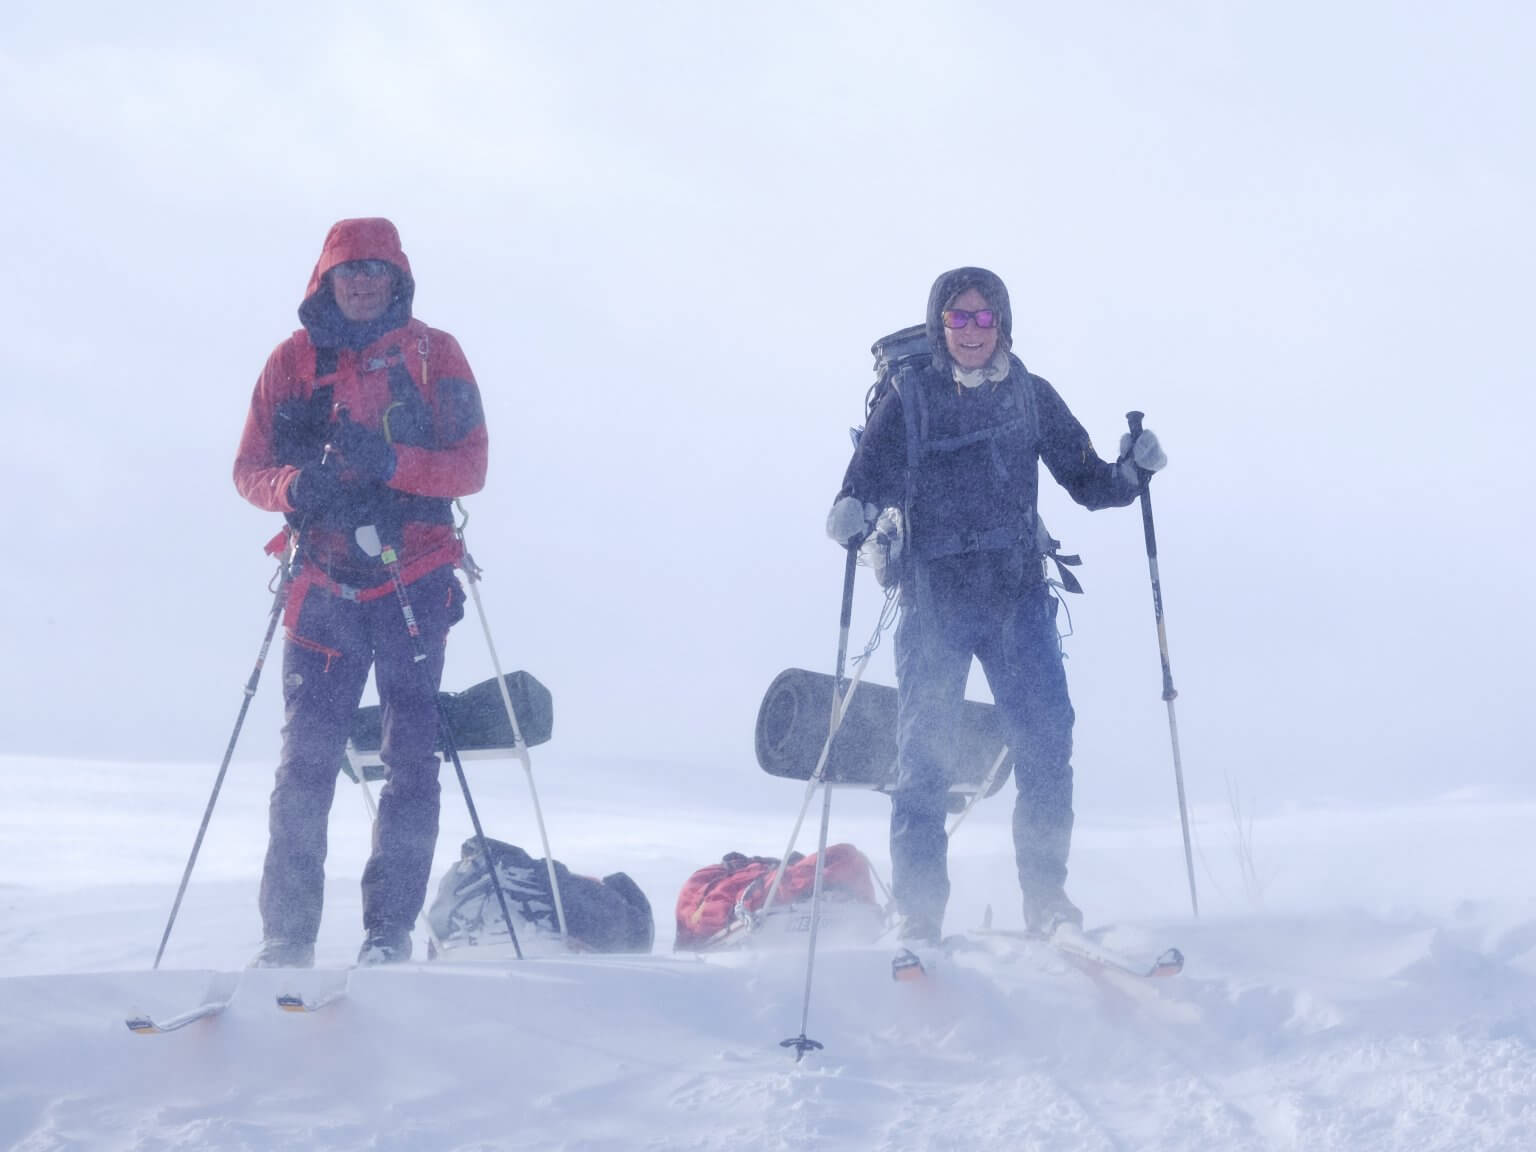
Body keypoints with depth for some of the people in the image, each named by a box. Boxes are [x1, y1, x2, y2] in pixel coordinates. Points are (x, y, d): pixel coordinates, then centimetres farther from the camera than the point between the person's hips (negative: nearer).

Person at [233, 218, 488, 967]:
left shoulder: (433, 355, 4)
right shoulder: (293, 361, 9)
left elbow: (470, 467, -2)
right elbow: (249, 469, 8)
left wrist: (392, 463, -19)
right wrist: (296, 485, -15)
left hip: (414, 584, -1)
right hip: (325, 587, 1)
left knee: (410, 759, -3)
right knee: (305, 761, -5)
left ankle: (389, 933, 1)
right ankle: (287, 939, -2)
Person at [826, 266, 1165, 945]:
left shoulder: (1031, 397, 9)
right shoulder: (908, 401, 3)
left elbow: (1085, 481, 13)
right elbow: (866, 482, -2)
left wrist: (1130, 471, -7)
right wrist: (852, 517, -25)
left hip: (1018, 594, 2)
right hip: (934, 599, -2)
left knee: (1046, 742, -9)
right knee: (922, 753, -4)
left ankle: (1046, 899, 1)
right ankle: (917, 915, 2)